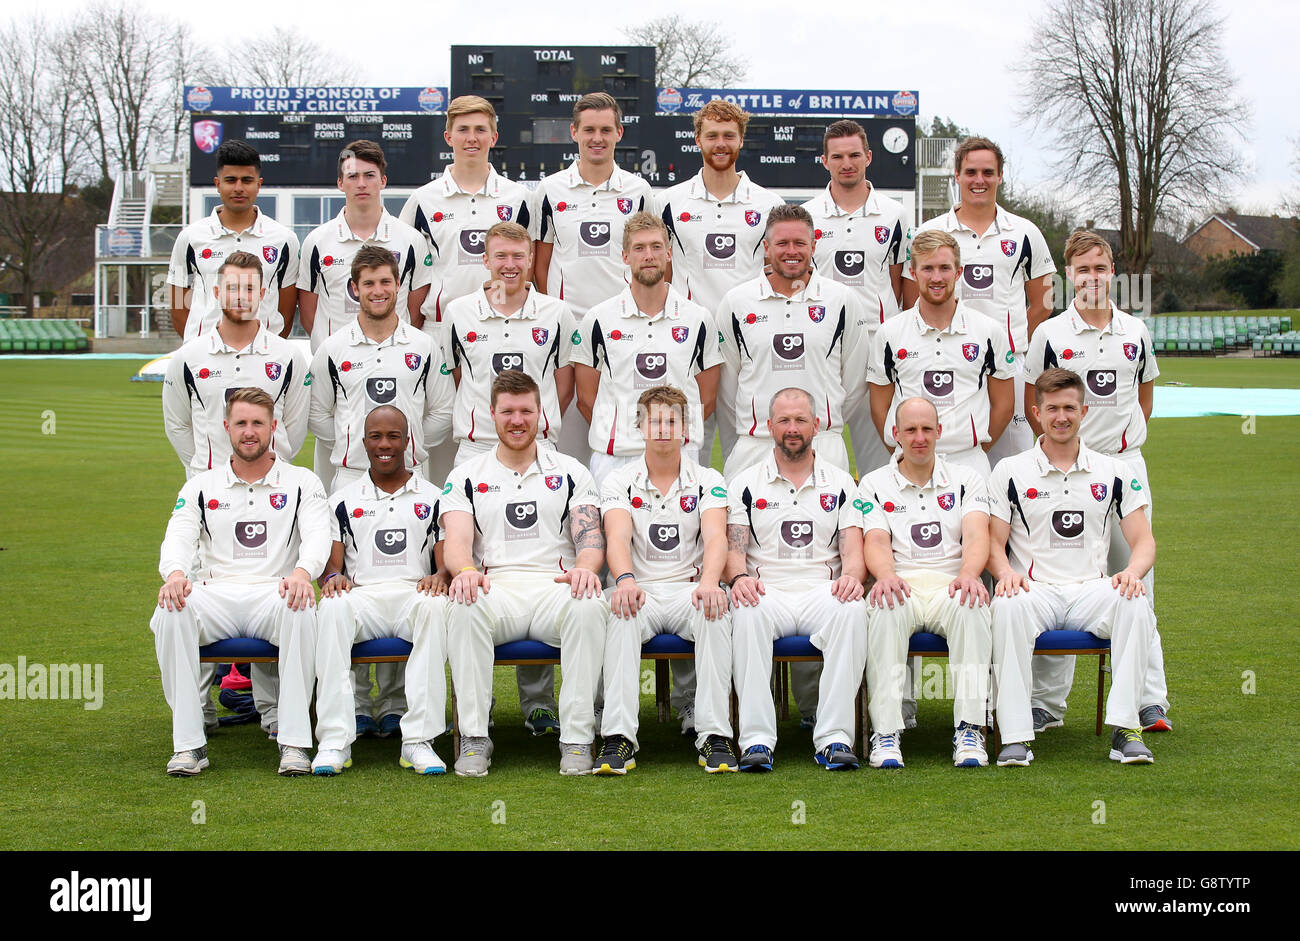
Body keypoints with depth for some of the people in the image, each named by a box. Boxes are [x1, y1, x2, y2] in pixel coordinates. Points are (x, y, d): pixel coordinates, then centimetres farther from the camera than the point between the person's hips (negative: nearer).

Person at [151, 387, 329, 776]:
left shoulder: (300, 482, 13)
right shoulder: (201, 486, 18)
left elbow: (318, 535, -2)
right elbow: (178, 536, 4)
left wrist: (302, 572, -27)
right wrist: (175, 573, -21)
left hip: (274, 592, -1)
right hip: (215, 592, 2)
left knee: (300, 610, -38)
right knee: (170, 614, -33)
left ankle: (295, 742, -34)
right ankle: (188, 744, -29)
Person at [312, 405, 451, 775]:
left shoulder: (432, 498, 18)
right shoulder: (343, 501, 20)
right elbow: (331, 562, 12)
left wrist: (440, 576, -15)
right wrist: (332, 577, -12)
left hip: (413, 595, -1)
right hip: (362, 596, 1)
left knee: (434, 605, -37)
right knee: (332, 608, -35)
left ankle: (419, 739, -40)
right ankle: (334, 740, -38)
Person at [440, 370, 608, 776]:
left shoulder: (570, 472, 18)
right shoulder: (467, 476, 17)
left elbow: (590, 536, 5)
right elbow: (456, 539, 2)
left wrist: (584, 568, -20)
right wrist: (466, 569, -23)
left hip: (556, 587, 0)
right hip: (494, 588, 0)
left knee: (589, 606, -36)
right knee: (464, 607, -36)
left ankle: (577, 737, -30)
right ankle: (474, 738, -29)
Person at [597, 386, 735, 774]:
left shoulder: (708, 481, 8)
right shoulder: (619, 482, 7)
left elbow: (715, 536, -10)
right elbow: (618, 537, -11)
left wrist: (709, 581, -32)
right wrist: (625, 579, -34)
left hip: (689, 588, 0)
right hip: (640, 588, 0)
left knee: (714, 611, -34)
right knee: (622, 612, -35)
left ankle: (714, 736, -34)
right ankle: (618, 739, -39)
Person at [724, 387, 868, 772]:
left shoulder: (840, 483, 16)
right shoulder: (746, 484, 14)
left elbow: (853, 546, 6)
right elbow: (733, 545, 4)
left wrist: (851, 575, -17)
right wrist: (739, 576, -19)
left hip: (822, 590, 1)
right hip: (767, 592, -1)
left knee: (852, 610, -35)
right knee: (748, 613, -37)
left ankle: (835, 737, -36)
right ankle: (757, 740, -38)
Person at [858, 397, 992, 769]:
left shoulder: (965, 480, 14)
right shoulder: (874, 484, 14)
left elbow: (976, 535, -1)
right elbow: (876, 541, -1)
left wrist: (969, 573, -25)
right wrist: (885, 574, -25)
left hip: (950, 583, 1)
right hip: (901, 584, 0)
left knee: (971, 606, -36)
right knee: (885, 607, -37)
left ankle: (969, 730, -34)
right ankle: (886, 733, -36)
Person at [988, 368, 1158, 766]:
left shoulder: (1113, 472, 13)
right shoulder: (1010, 472, 9)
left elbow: (1144, 541, 10)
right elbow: (994, 543, 6)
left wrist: (1133, 571, -14)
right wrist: (1005, 572, -18)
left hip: (1092, 591, 2)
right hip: (1034, 591, -1)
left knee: (1135, 605, -32)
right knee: (1007, 607, -37)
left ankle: (1125, 727, -30)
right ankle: (1015, 737, -36)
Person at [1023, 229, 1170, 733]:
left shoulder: (1135, 332, 9)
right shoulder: (1050, 334, 0)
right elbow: (1031, 403, 5)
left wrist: (1126, 439, 11)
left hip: (1126, 464, 2)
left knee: (1135, 579, 2)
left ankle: (1150, 698, 5)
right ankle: (1046, 702, 4)